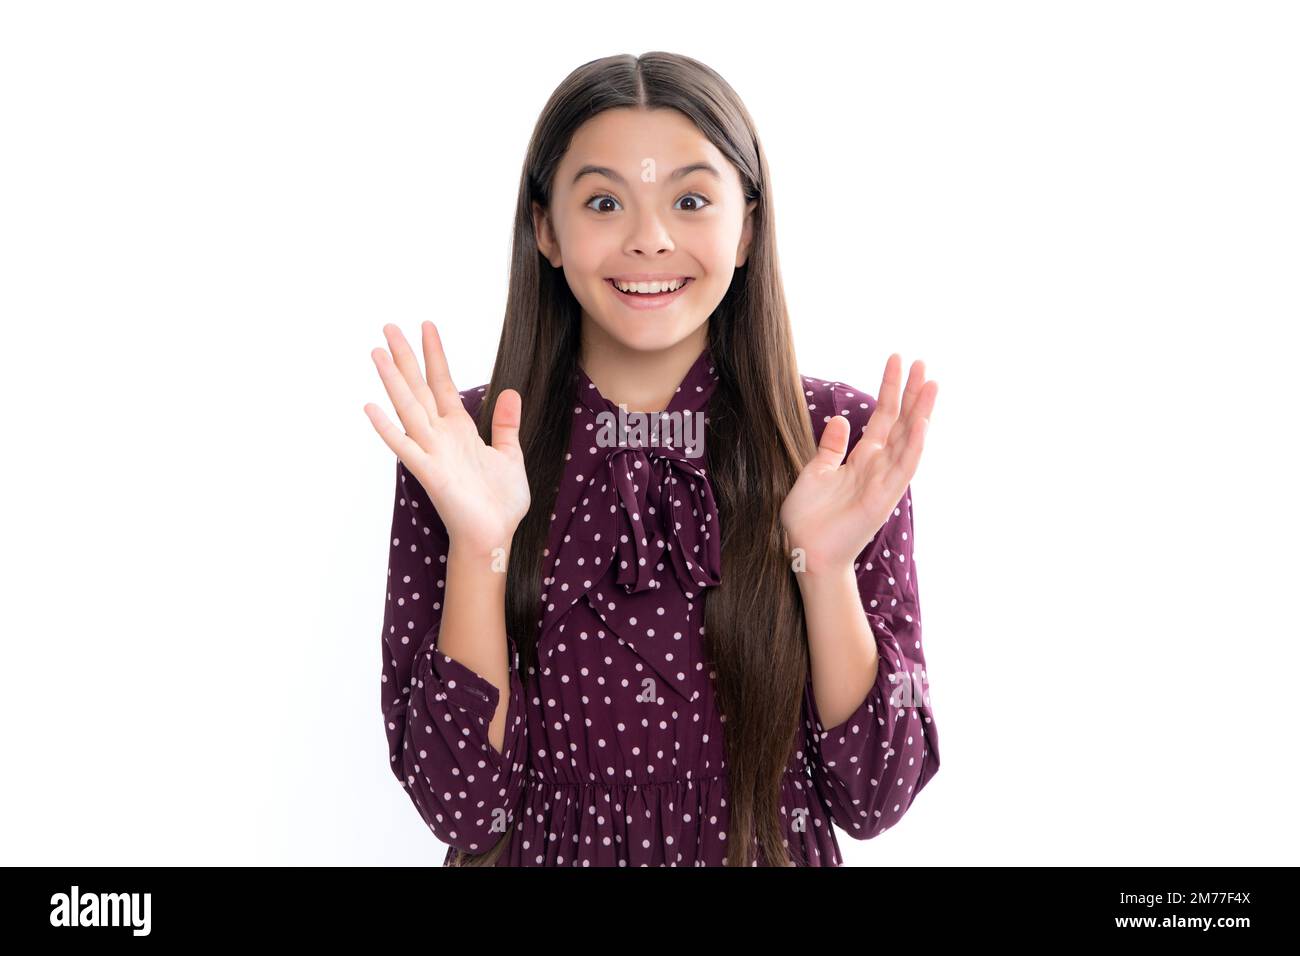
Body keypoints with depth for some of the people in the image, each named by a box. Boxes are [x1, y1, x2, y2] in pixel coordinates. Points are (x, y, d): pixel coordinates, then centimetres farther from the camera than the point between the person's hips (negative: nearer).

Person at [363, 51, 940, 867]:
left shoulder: (842, 440, -12)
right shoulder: (455, 449, -13)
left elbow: (877, 797, -12)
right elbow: (463, 808, -15)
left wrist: (825, 566, -26)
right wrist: (478, 549, -28)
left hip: (767, 850, 1)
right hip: (542, 852, 0)